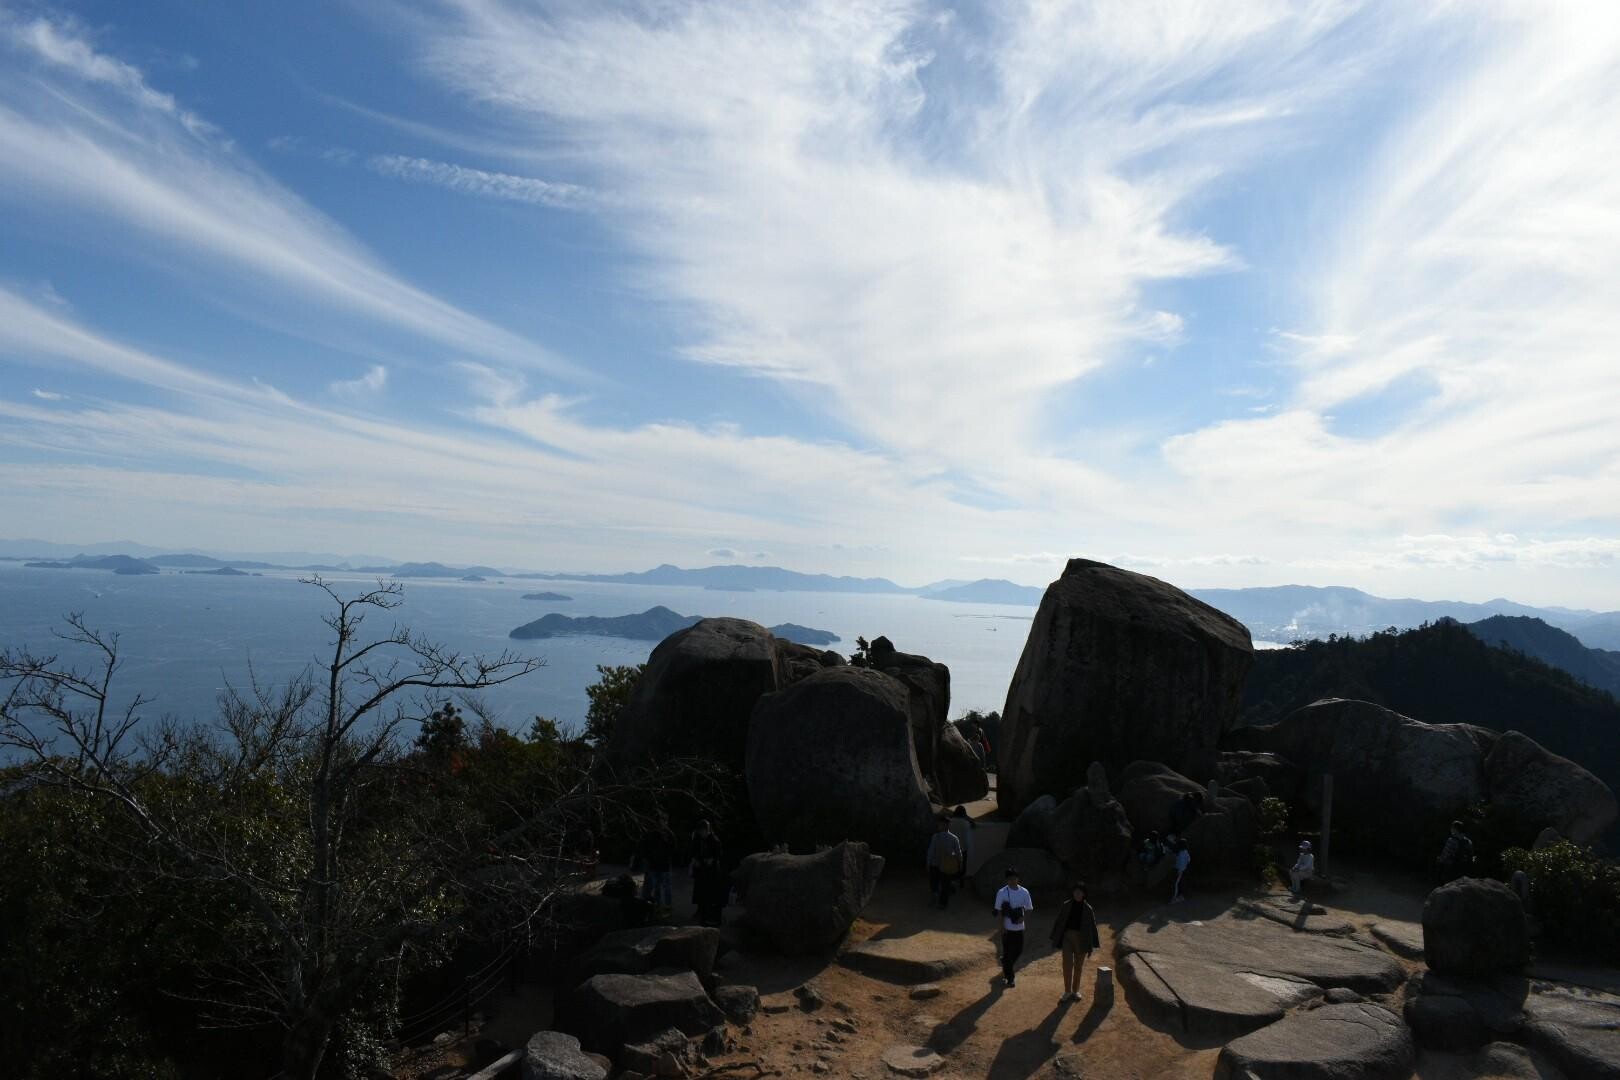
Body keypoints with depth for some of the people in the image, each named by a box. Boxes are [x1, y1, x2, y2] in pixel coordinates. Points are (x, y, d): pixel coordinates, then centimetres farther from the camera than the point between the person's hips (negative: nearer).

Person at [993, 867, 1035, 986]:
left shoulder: (1024, 892, -2)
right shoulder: (1002, 892, -10)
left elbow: (1029, 908, 4)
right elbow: (999, 911, -7)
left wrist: (1022, 917, -15)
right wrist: (1002, 926, -12)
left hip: (1019, 927, 3)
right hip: (1007, 927, -3)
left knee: (1019, 950, 12)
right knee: (1007, 952, 2)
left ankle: (1005, 963, 40)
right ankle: (1009, 978, 14)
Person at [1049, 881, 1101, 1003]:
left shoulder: (1087, 909, -4)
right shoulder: (1066, 905, -3)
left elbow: (1092, 927, -1)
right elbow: (1059, 922, 2)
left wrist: (1092, 945, -3)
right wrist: (1055, 938, 1)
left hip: (1082, 939, 0)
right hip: (1067, 937, 0)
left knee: (1078, 966, 11)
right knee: (1067, 965, -4)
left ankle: (1075, 991, 25)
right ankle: (1067, 992, 6)